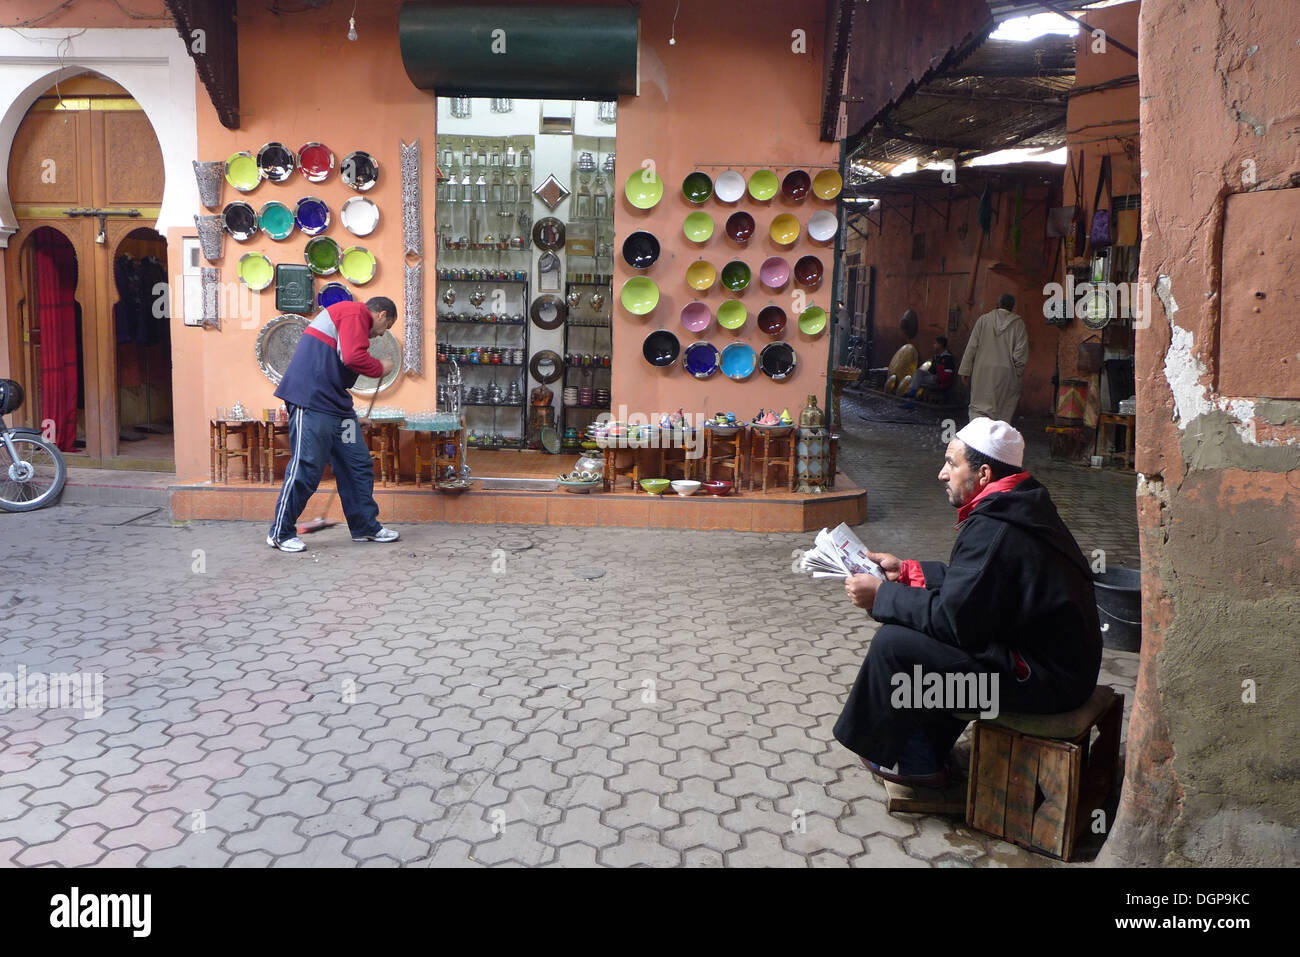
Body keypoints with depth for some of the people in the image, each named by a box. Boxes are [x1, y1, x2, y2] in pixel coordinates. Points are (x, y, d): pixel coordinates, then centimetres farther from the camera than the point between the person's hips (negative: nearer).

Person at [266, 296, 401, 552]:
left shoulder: (352, 317, 27)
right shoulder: (355, 313, -6)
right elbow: (353, 357, -20)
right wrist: (381, 368, -3)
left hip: (335, 404, 11)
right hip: (312, 401, -11)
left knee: (358, 464, 11)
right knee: (306, 467, -7)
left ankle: (366, 527, 19)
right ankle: (281, 534, 2)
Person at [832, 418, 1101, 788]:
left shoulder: (993, 529, -24)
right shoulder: (1022, 505, 8)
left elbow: (952, 617, -23)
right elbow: (967, 581, 16)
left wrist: (881, 596, -12)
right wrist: (906, 571, 13)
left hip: (1046, 680, -11)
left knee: (893, 643, -15)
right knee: (917, 626, 19)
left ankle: (913, 761, 5)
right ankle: (926, 746, 25)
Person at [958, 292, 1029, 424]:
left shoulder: (983, 319, 3)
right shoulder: (1018, 323, 1)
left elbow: (972, 347, 1)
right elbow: (1020, 352, -3)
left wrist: (965, 371, 4)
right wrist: (1019, 374, 5)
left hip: (983, 371, 0)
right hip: (1006, 374, 0)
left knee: (978, 408, 2)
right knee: (1004, 412, 8)